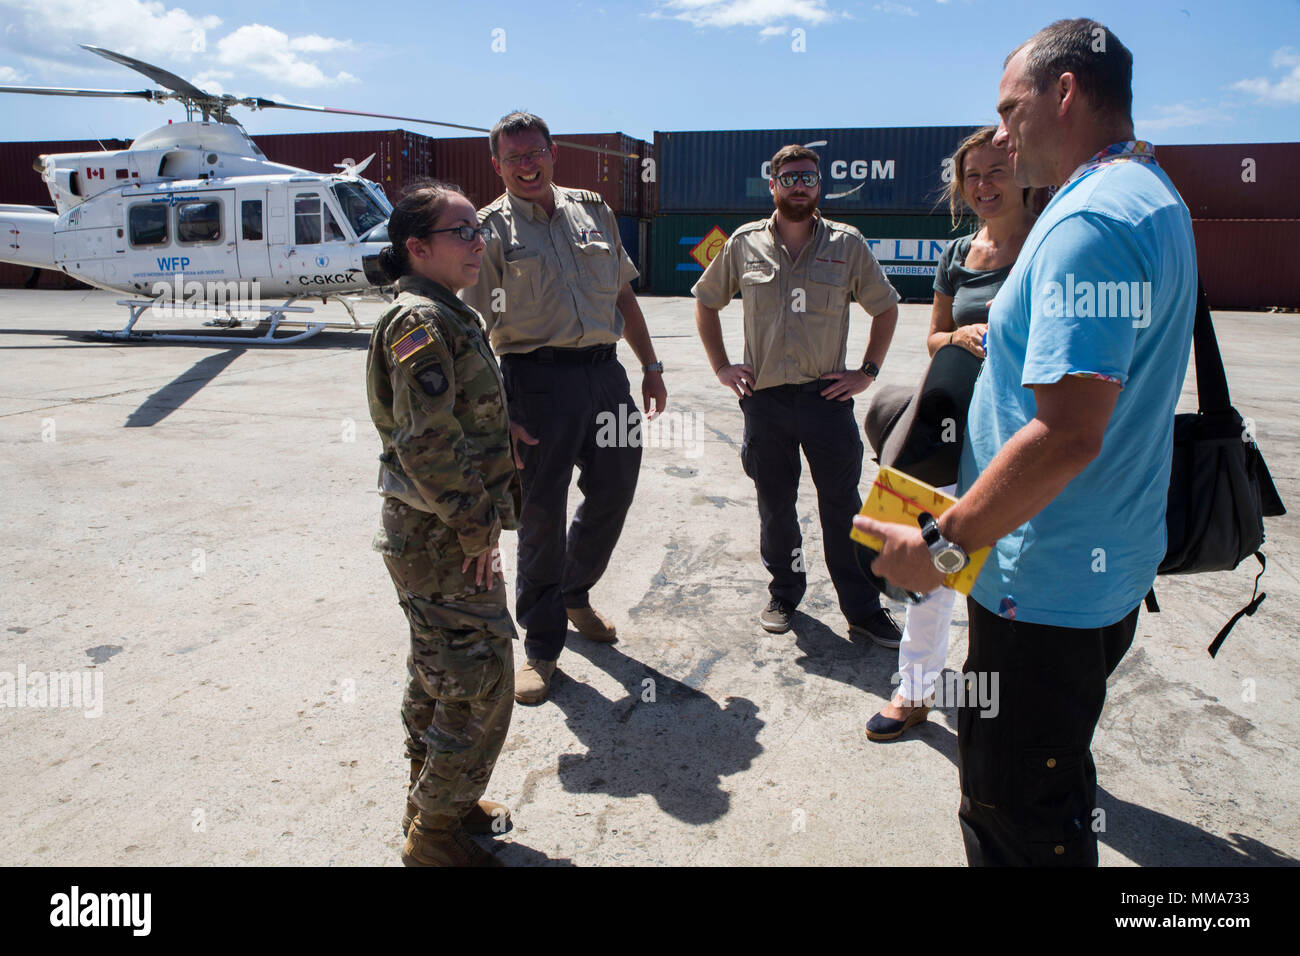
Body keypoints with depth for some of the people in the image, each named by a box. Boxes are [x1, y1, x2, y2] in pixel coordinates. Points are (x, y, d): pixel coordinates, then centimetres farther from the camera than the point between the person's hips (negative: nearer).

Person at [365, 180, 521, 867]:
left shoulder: (448, 315, 13)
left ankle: (433, 798, 39)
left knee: (439, 670, 21)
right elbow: (428, 443, -26)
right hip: (441, 536, -10)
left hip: (445, 530, 10)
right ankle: (434, 834, 16)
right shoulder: (420, 321, -18)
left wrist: (492, 506, 17)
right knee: (480, 679, -2)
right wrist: (477, 525, -19)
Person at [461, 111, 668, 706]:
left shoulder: (593, 211, 14)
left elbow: (624, 294, 21)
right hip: (538, 378, -5)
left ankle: (576, 595, 41)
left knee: (613, 492, 13)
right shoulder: (490, 229, 0)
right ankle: (542, 645, 18)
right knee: (541, 513, 2)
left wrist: (650, 366, 16)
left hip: (606, 372, 5)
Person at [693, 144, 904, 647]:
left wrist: (868, 371, 4)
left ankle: (863, 608, 13)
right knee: (775, 506, 10)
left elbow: (885, 306, 13)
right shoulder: (744, 243, 6)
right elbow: (706, 301, 17)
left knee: (843, 505, 1)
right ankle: (784, 594, 28)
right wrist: (721, 366, 9)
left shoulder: (847, 244, 4)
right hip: (764, 397, 1)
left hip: (827, 396, -1)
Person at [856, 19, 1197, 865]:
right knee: (1055, 787, 26)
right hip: (1109, 566, 11)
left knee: (1014, 817, 5)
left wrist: (939, 543, -23)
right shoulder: (1155, 198, 13)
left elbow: (1068, 432, -29)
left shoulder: (1089, 223, -22)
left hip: (1047, 586, -11)